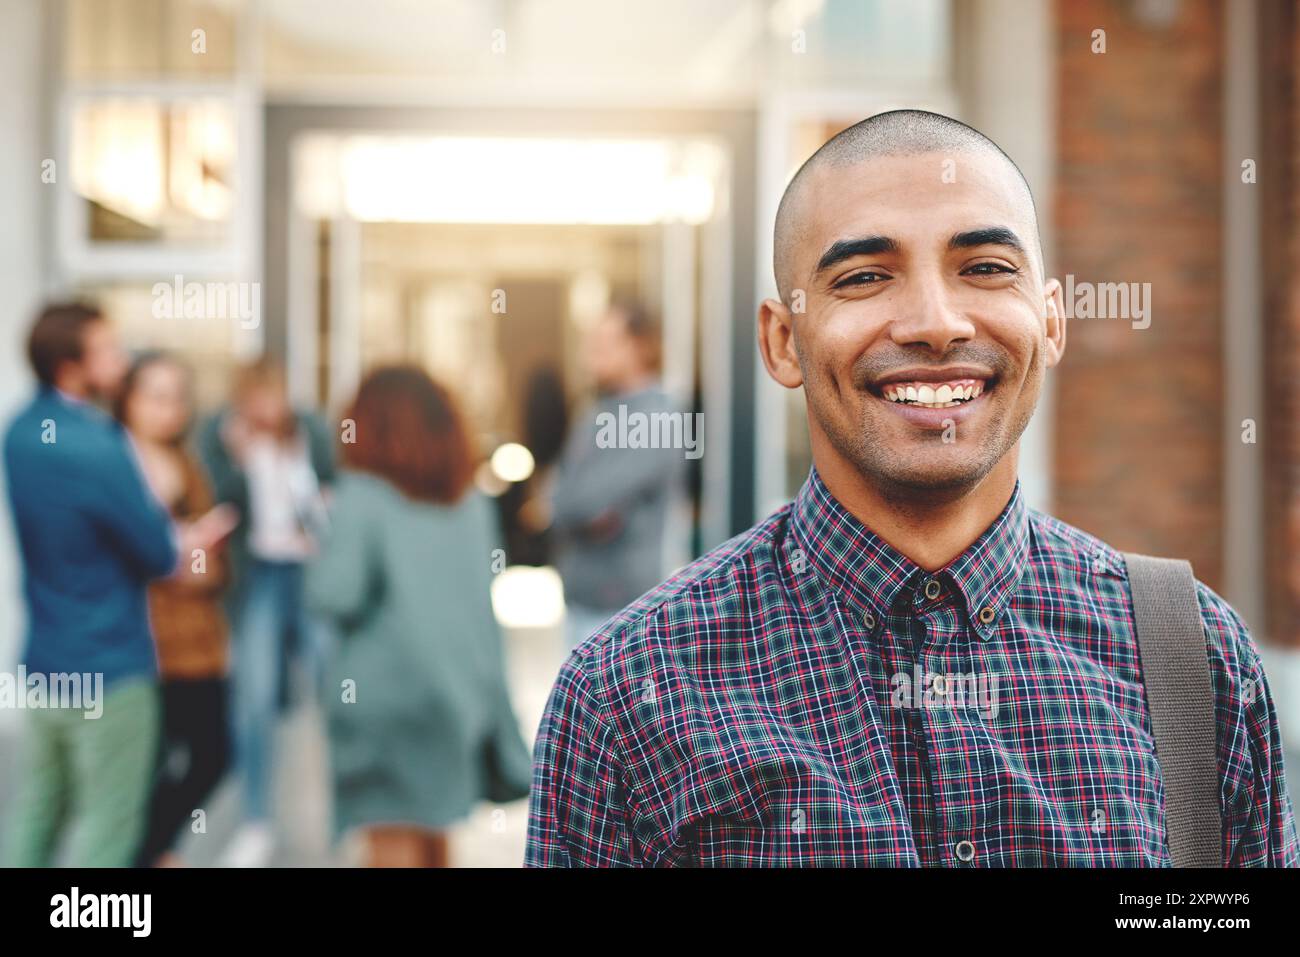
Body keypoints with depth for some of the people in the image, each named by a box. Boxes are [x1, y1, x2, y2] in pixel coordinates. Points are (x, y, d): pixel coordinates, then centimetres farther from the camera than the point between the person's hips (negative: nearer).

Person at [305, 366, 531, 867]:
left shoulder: (361, 495, -12)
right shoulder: (472, 499, 5)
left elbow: (335, 595, -18)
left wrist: (322, 553, 0)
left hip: (384, 688, -5)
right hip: (457, 683, 6)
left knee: (392, 839, 0)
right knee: (430, 825, 21)